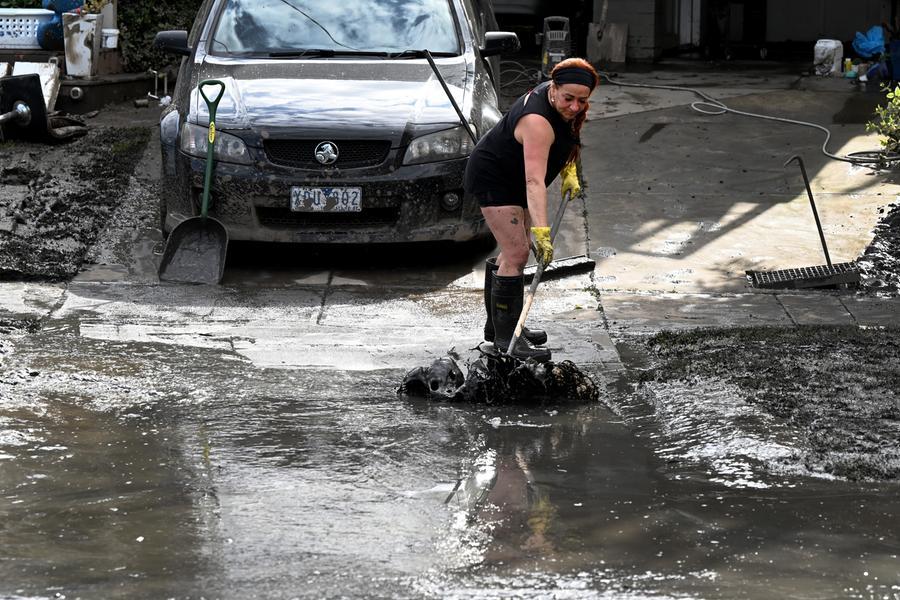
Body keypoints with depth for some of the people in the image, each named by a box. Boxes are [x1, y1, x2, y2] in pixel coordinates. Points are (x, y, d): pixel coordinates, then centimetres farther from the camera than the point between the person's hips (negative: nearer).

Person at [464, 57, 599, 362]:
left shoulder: (566, 107, -7)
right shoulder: (538, 120, -35)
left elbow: (569, 140, 17)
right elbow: (534, 181, -44)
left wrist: (569, 172, 2)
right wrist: (542, 232, -51)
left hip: (512, 181, 10)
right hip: (492, 179, -10)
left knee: (513, 251, 16)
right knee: (517, 253, -16)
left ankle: (498, 324, 26)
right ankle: (505, 336, -15)